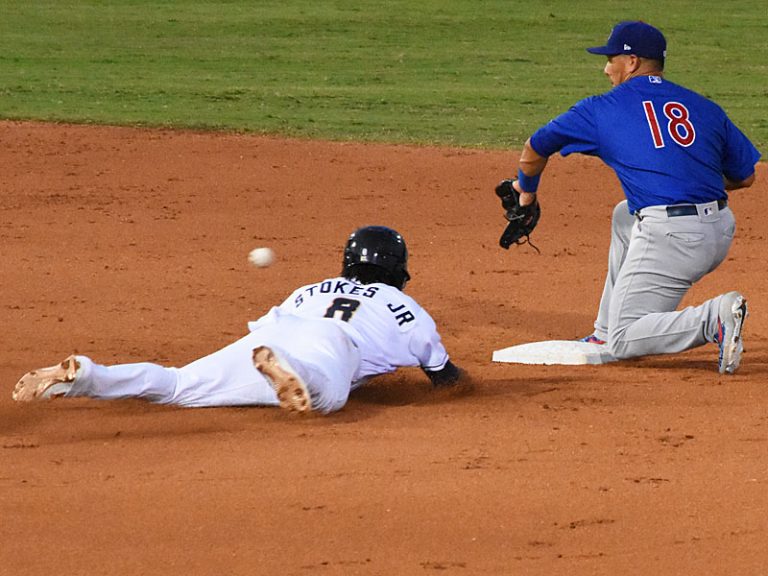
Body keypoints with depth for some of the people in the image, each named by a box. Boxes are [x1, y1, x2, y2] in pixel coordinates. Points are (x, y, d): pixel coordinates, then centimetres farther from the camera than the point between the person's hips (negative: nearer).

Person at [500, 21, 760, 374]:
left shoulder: (602, 109, 8)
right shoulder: (704, 107, 15)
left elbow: (535, 148, 22)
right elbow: (745, 176, 17)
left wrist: (527, 189, 43)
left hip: (669, 238, -6)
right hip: (720, 232, 6)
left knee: (624, 342, 2)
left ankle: (715, 317, -20)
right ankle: (608, 330, 33)